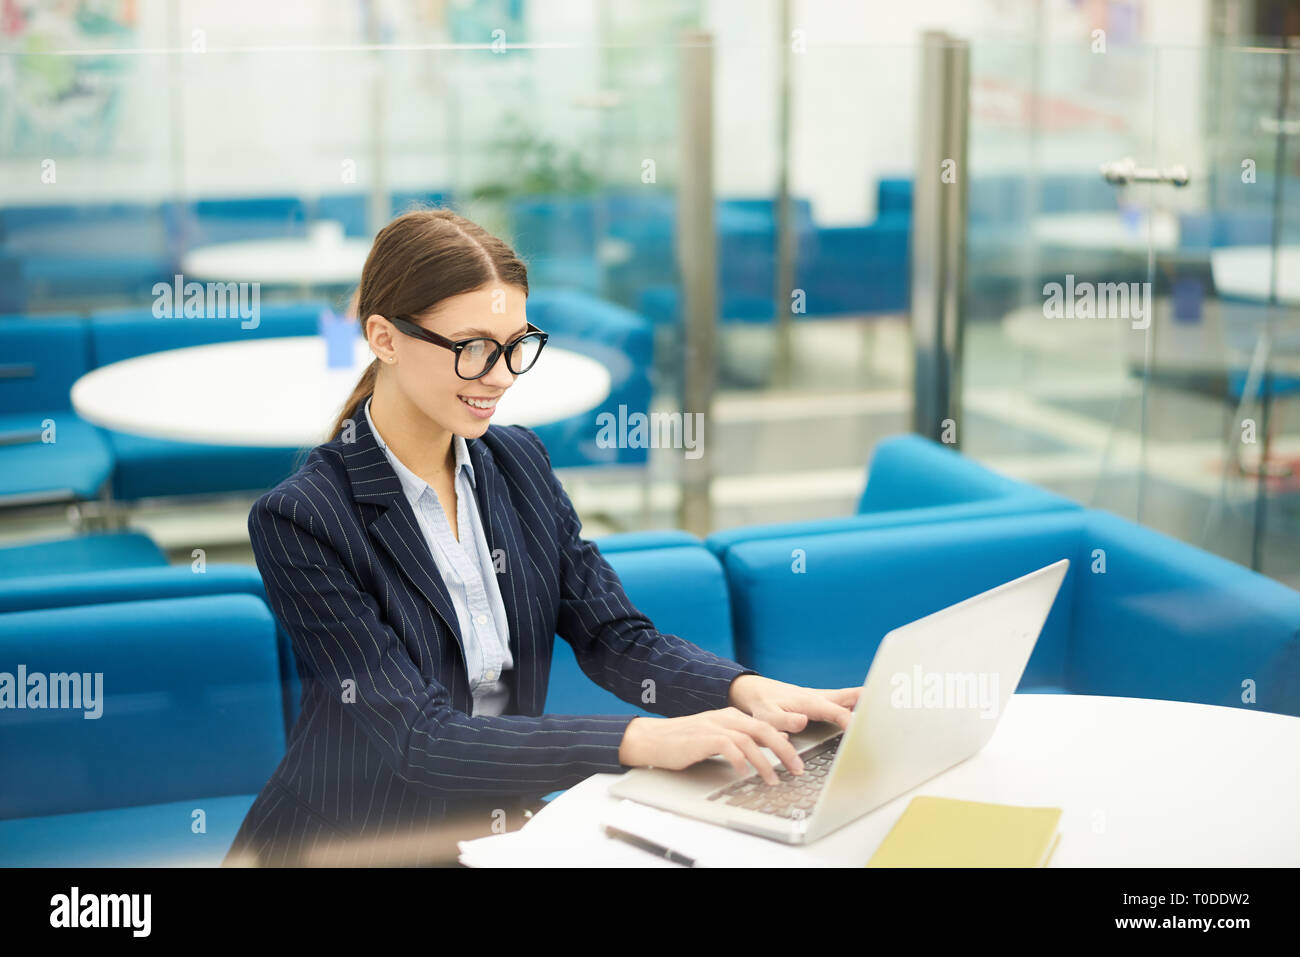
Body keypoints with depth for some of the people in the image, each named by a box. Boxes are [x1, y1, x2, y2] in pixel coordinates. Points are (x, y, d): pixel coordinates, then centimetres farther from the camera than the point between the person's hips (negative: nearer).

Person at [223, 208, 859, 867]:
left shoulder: (520, 461, 3)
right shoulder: (299, 520, -16)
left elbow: (613, 637, 1)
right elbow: (419, 738, -22)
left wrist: (748, 690, -18)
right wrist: (644, 742, -31)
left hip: (503, 828, 4)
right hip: (355, 848, -4)